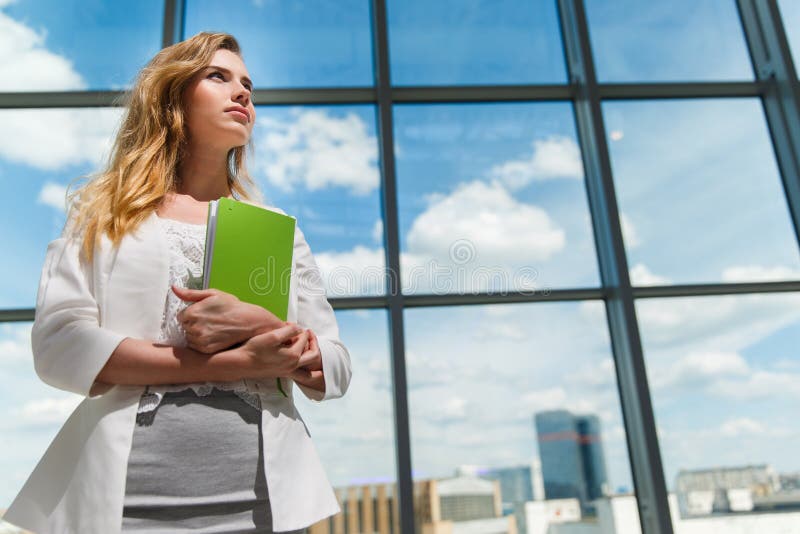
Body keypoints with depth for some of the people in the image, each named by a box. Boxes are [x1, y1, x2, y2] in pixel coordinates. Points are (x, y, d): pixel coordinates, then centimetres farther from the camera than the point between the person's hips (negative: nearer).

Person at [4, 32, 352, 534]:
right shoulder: (104, 210, 7)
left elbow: (334, 371, 7)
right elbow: (59, 344, -7)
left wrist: (259, 323, -14)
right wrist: (237, 362, -14)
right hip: (127, 492, -1)